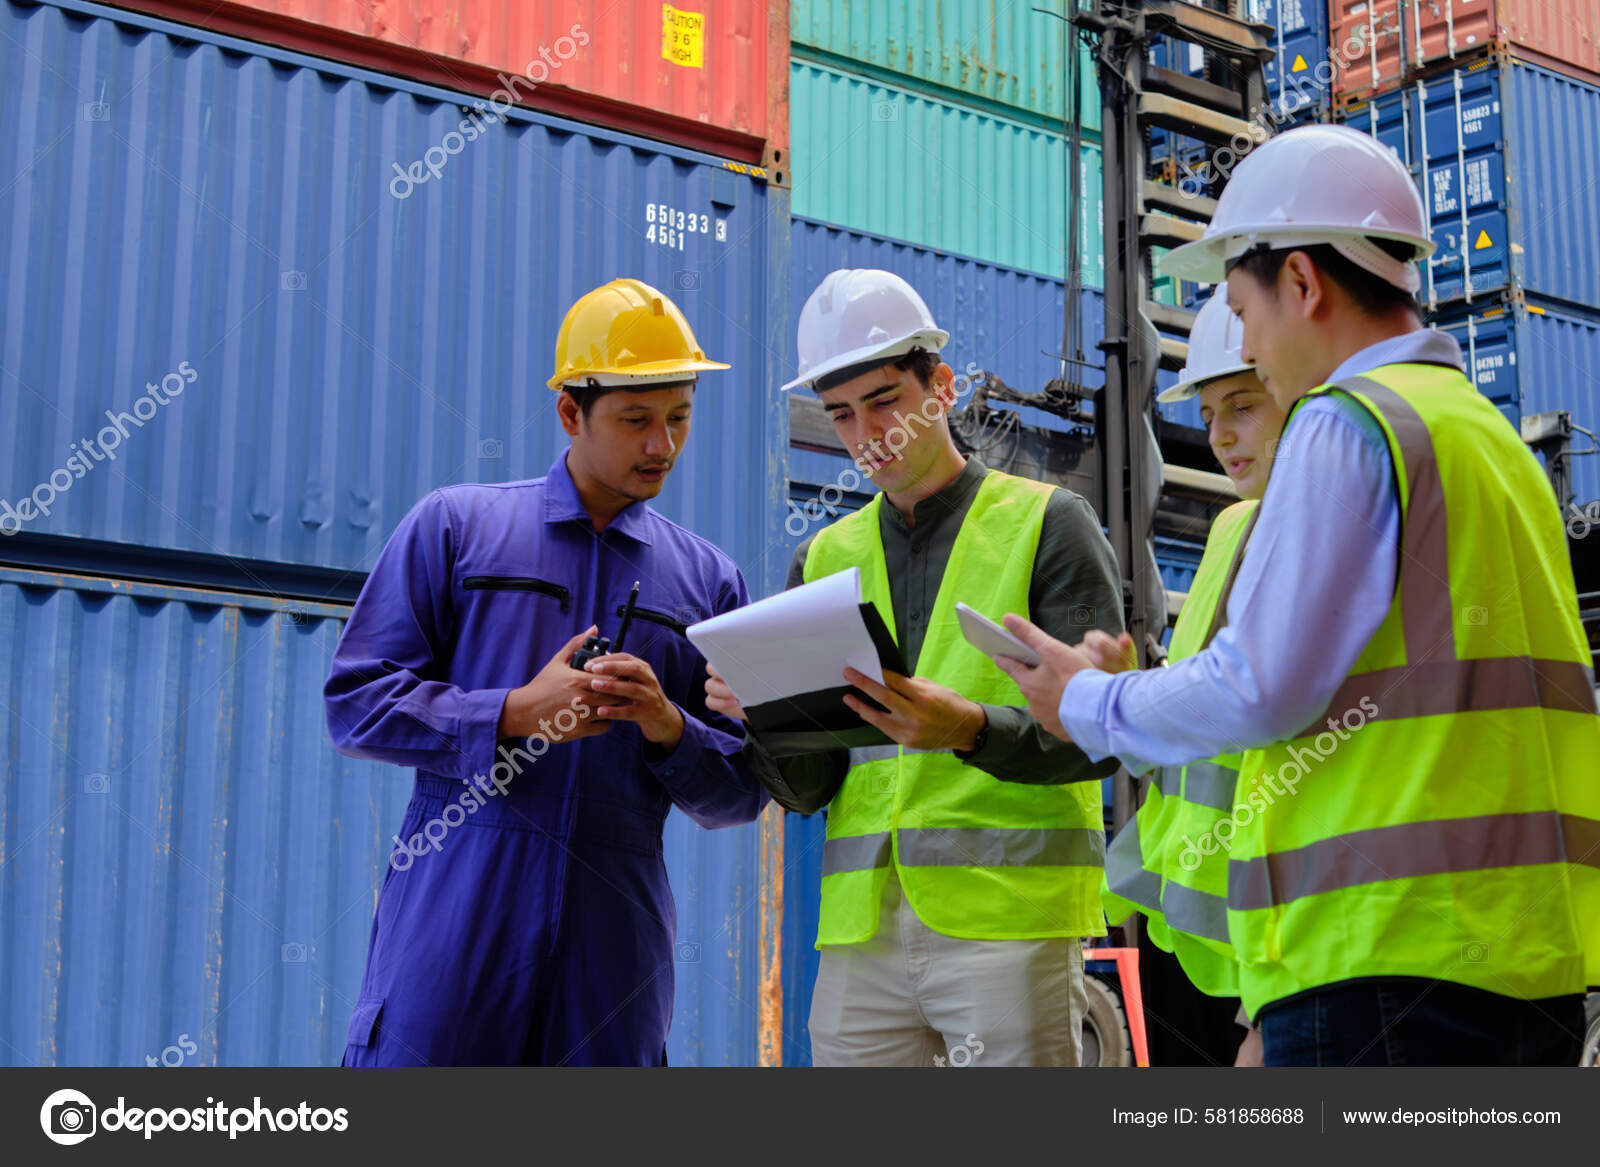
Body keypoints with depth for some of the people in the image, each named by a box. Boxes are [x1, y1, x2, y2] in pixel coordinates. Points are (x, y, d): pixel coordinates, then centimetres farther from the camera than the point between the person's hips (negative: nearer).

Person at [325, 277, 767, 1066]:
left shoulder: (708, 579, 15)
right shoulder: (454, 525, 9)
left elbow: (740, 792, 13)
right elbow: (355, 702, 2)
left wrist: (669, 726, -8)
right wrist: (516, 714, -10)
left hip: (614, 937, 2)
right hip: (454, 921, -2)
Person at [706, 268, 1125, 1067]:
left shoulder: (1046, 523, 5)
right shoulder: (824, 558, 16)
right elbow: (807, 789, 13)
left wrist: (971, 729, -23)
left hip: (1008, 915, -4)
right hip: (861, 929, 4)